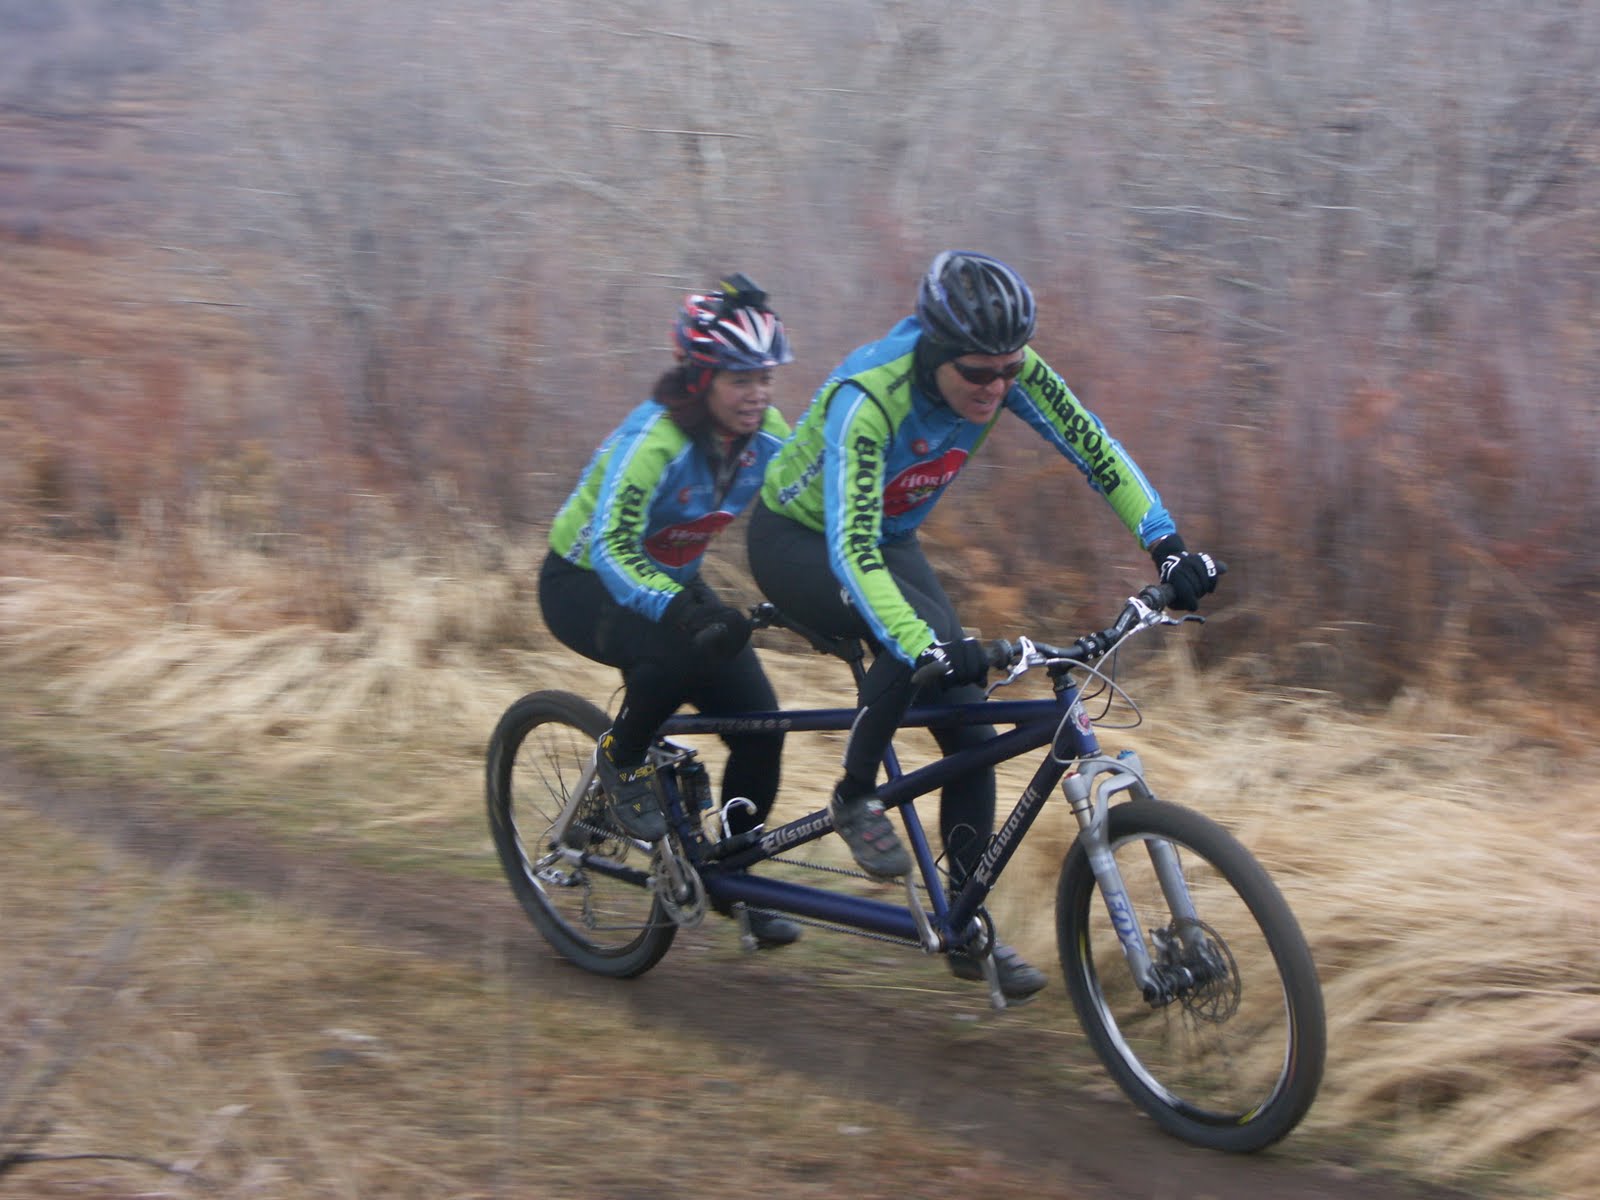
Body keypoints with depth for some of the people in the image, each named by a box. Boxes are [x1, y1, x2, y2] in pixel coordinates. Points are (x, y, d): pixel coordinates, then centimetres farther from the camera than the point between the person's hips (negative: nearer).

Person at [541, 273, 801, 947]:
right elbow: (611, 546, -38)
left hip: (672, 582, 6)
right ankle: (620, 761, -8)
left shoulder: (766, 436, -11)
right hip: (584, 583, -6)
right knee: (679, 653, -38)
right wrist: (679, 610, -54)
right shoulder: (654, 439, -30)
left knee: (759, 726, -11)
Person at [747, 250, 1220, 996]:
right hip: (797, 539, -6)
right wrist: (925, 647, -59)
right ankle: (854, 798, -9)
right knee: (916, 646, -34)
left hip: (888, 539, 6)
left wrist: (1167, 545, -28)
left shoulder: (1008, 371, -22)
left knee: (969, 725, -7)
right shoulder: (867, 398, -38)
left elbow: (1092, 446, -16)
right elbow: (851, 549, -46)